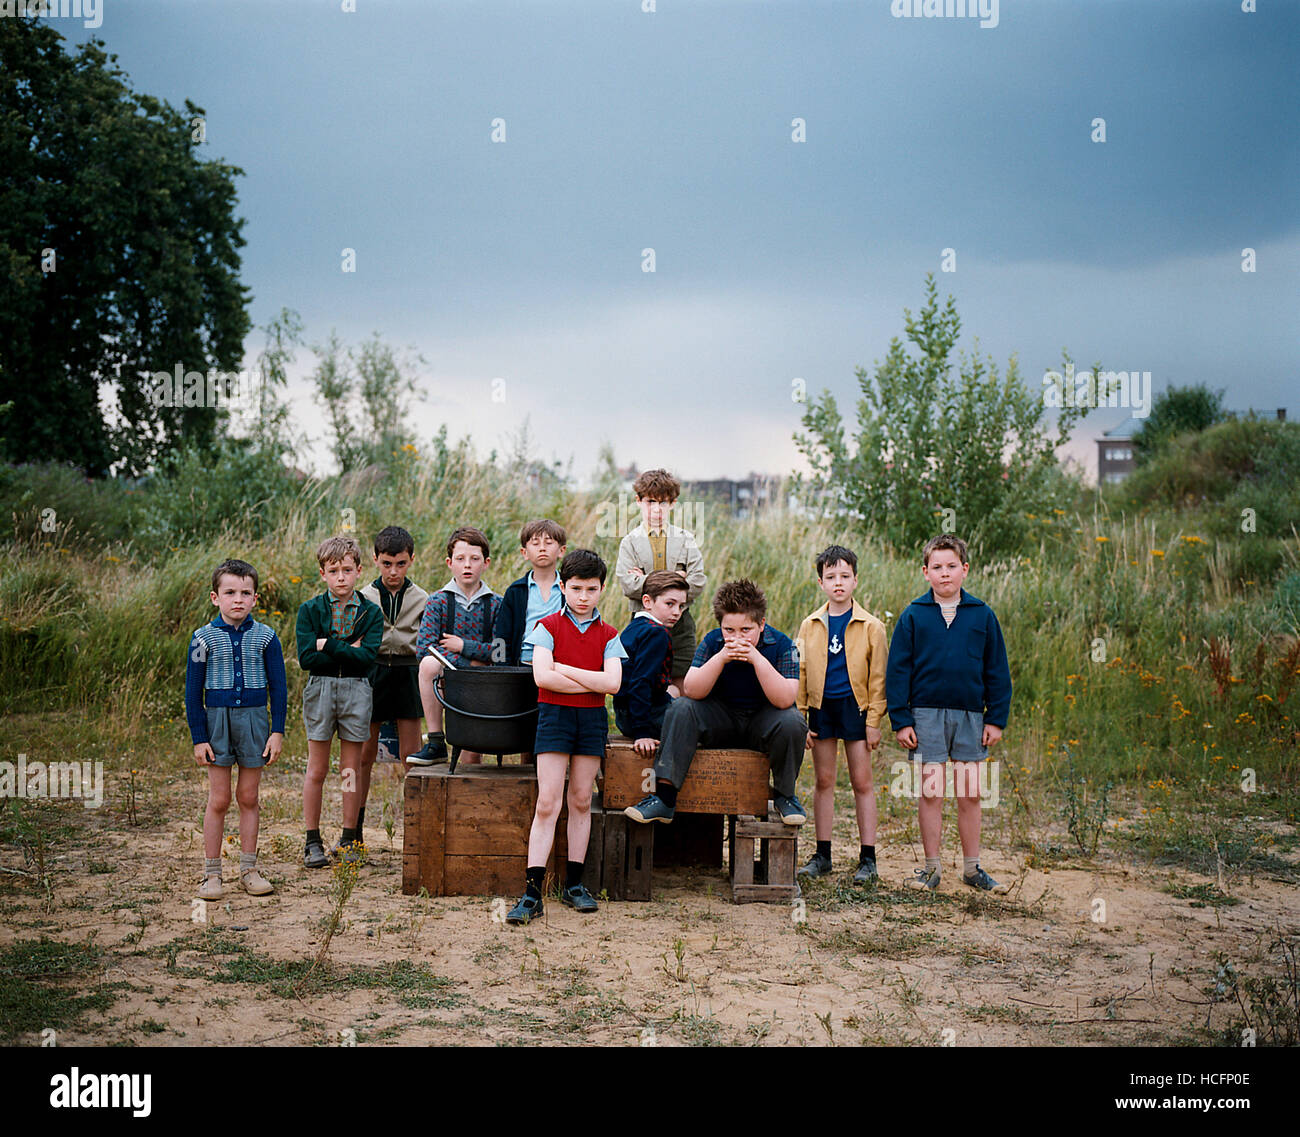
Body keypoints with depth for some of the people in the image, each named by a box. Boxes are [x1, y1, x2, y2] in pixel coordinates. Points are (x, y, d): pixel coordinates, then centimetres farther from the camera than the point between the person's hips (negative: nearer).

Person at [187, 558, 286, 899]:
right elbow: (193, 690, 0)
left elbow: (278, 686, 5)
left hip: (254, 718, 1)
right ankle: (212, 874, 8)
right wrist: (198, 737, -4)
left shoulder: (265, 637, 1)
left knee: (249, 797, 7)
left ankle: (249, 869, 16)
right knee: (218, 799, 1)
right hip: (217, 718, -1)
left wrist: (278, 730, -1)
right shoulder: (204, 637, -3)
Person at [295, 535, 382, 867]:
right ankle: (312, 841, 11)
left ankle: (349, 839, 16)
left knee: (352, 769, 6)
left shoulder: (370, 612, 2)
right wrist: (348, 652, -13)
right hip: (320, 689, 0)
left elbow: (368, 656, -12)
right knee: (317, 769, 4)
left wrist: (328, 645, -14)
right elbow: (306, 657, -11)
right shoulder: (310, 610, 0)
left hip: (356, 690, 1)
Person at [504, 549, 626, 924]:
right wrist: (592, 682, -11)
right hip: (554, 715, -3)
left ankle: (574, 883, 17)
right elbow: (542, 676, -14)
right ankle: (532, 893, -10)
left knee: (581, 801, 7)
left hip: (592, 719, 3)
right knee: (547, 803, -8)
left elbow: (612, 683, -8)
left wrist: (563, 668, -10)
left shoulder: (608, 635, 7)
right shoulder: (548, 627, 1)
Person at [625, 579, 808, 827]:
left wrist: (757, 659, -35)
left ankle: (785, 795, -8)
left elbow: (785, 700, -25)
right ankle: (664, 797, -26)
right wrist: (721, 658, -31)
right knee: (681, 709, -24)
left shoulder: (781, 645, -14)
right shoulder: (713, 642, -8)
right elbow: (691, 691, -18)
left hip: (762, 721, -2)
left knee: (792, 722, -33)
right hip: (721, 720, 2)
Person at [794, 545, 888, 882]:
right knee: (823, 781, 7)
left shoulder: (870, 626, -2)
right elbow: (800, 673, 9)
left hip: (855, 706, -3)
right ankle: (822, 855, 15)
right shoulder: (810, 626, 6)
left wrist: (874, 721, -5)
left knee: (862, 782, 1)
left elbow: (878, 676, 0)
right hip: (821, 706, 3)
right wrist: (800, 717, 4)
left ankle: (867, 858, 7)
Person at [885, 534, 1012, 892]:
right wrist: (901, 720, -4)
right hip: (927, 714, -1)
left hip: (970, 715, 1)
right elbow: (897, 671, 2)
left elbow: (997, 671, 8)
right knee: (931, 791, 1)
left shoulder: (982, 615, 5)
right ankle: (931, 867, 11)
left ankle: (972, 867, 17)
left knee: (970, 794, 6)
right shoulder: (913, 616, 1)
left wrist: (996, 718, 4)